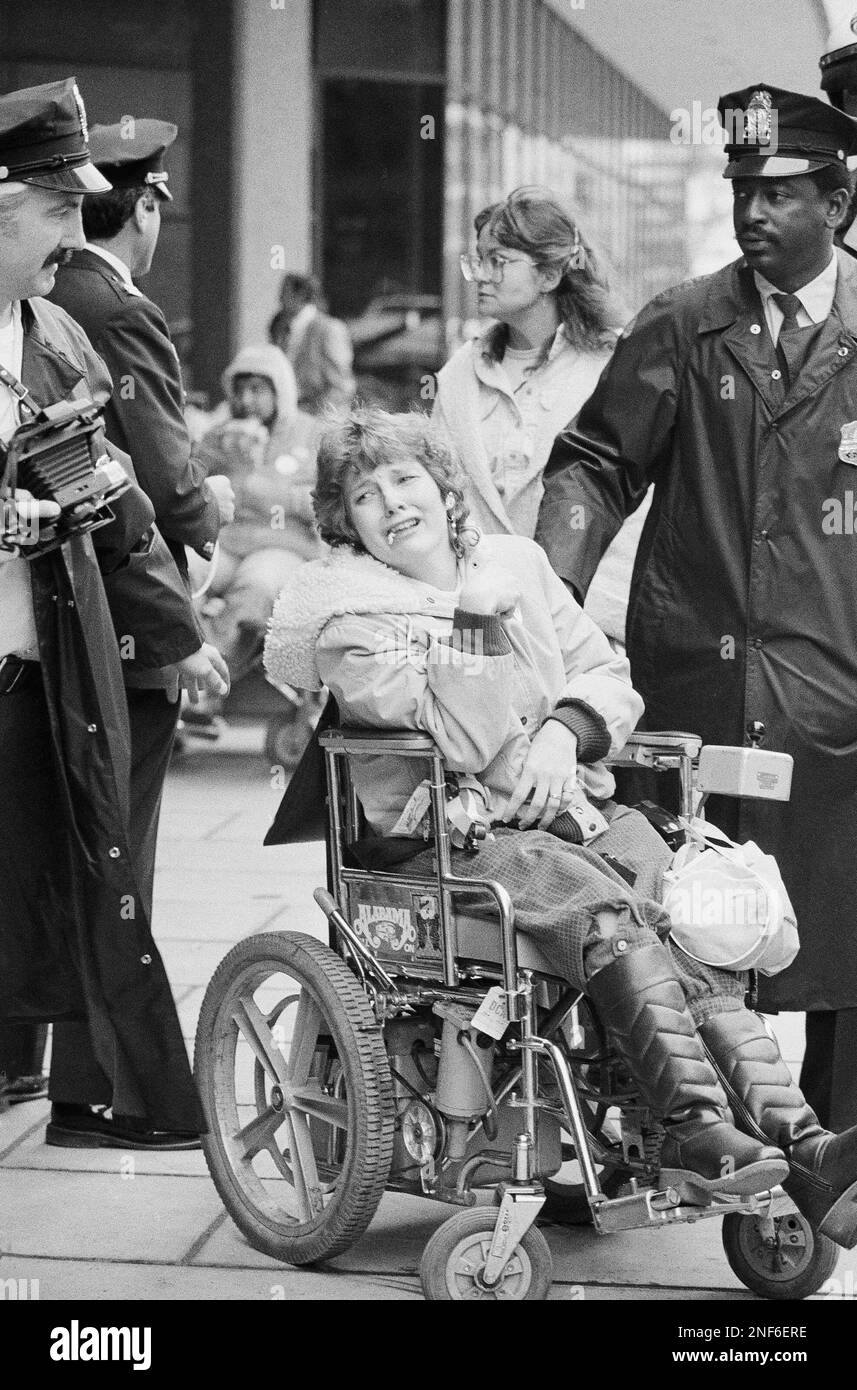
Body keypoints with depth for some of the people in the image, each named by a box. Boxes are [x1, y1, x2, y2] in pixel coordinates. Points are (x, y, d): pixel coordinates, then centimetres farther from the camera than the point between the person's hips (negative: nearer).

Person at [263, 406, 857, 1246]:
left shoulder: (517, 563, 18)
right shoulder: (352, 617, 1)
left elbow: (609, 676, 17)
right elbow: (473, 746, -11)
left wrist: (564, 729, -2)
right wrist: (480, 617, -9)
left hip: (572, 807, 5)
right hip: (454, 839, -5)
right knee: (613, 916, -33)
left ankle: (789, 1133, -34)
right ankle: (698, 1129, -44)